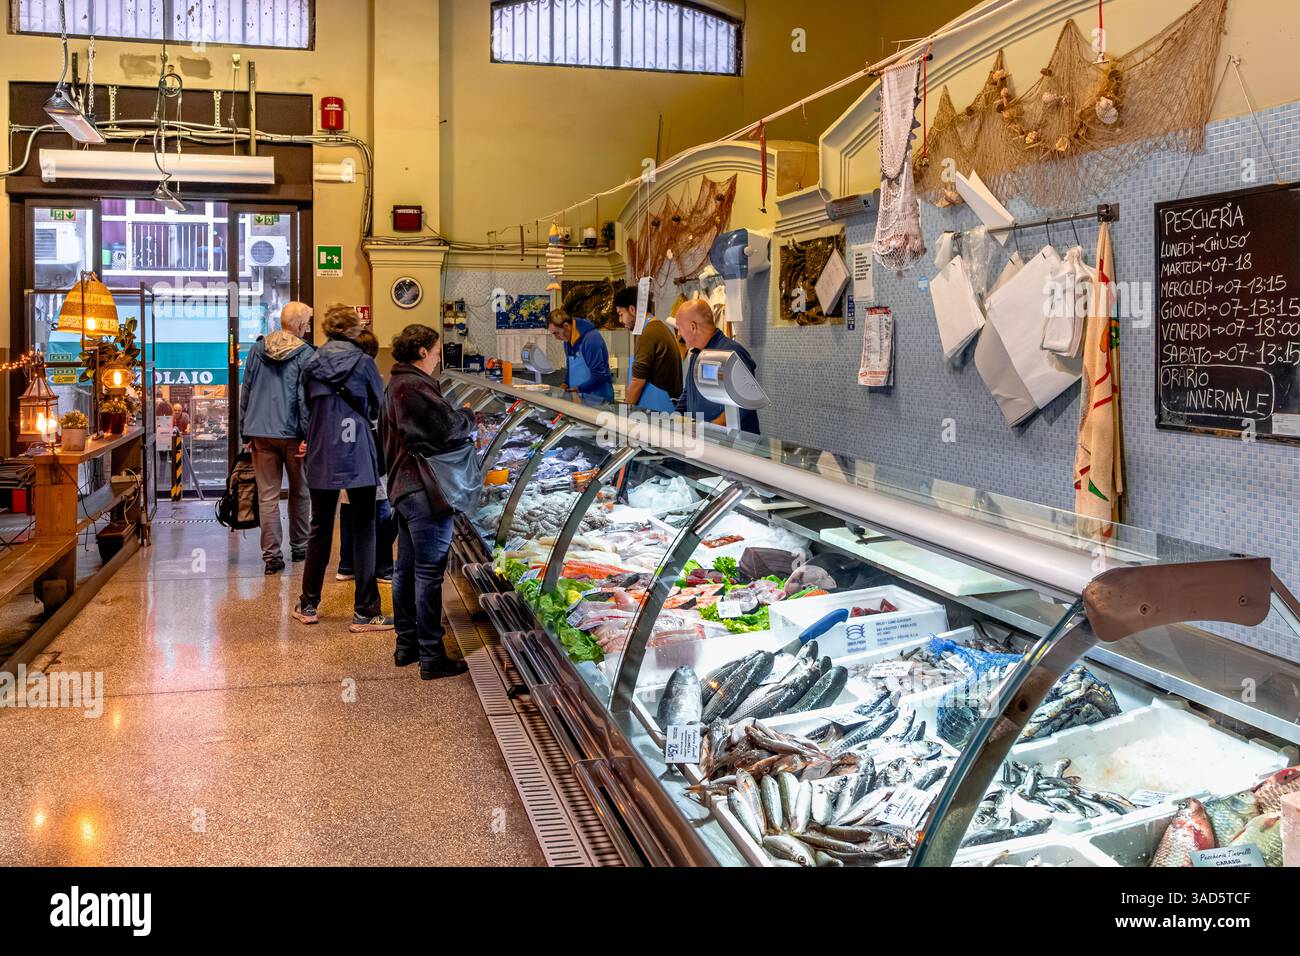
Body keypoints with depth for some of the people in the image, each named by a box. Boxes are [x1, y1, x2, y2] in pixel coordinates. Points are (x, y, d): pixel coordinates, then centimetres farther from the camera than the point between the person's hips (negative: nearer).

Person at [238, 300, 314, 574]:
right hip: (292, 433, -3)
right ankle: (299, 547, 24)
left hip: (260, 433, 3)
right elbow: (306, 399, -11)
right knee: (299, 492, 15)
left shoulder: (257, 350, 6)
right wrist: (308, 436, -9)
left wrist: (245, 432, 13)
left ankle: (272, 556, 0)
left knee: (267, 495, 3)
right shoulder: (305, 354, -6)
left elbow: (246, 392, 8)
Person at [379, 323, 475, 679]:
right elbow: (449, 427, -20)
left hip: (403, 486, 11)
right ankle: (432, 657, -1)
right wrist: (469, 416, -2)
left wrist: (460, 423, 7)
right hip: (425, 490, -11)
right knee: (429, 572, -6)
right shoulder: (415, 386, -18)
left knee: (406, 567, 16)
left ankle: (407, 644, 26)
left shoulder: (396, 384, 15)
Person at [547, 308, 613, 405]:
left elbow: (599, 376, -22)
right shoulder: (567, 340, 8)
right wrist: (566, 384, 3)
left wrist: (578, 389, -23)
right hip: (577, 397, 7)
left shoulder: (591, 338, -20)